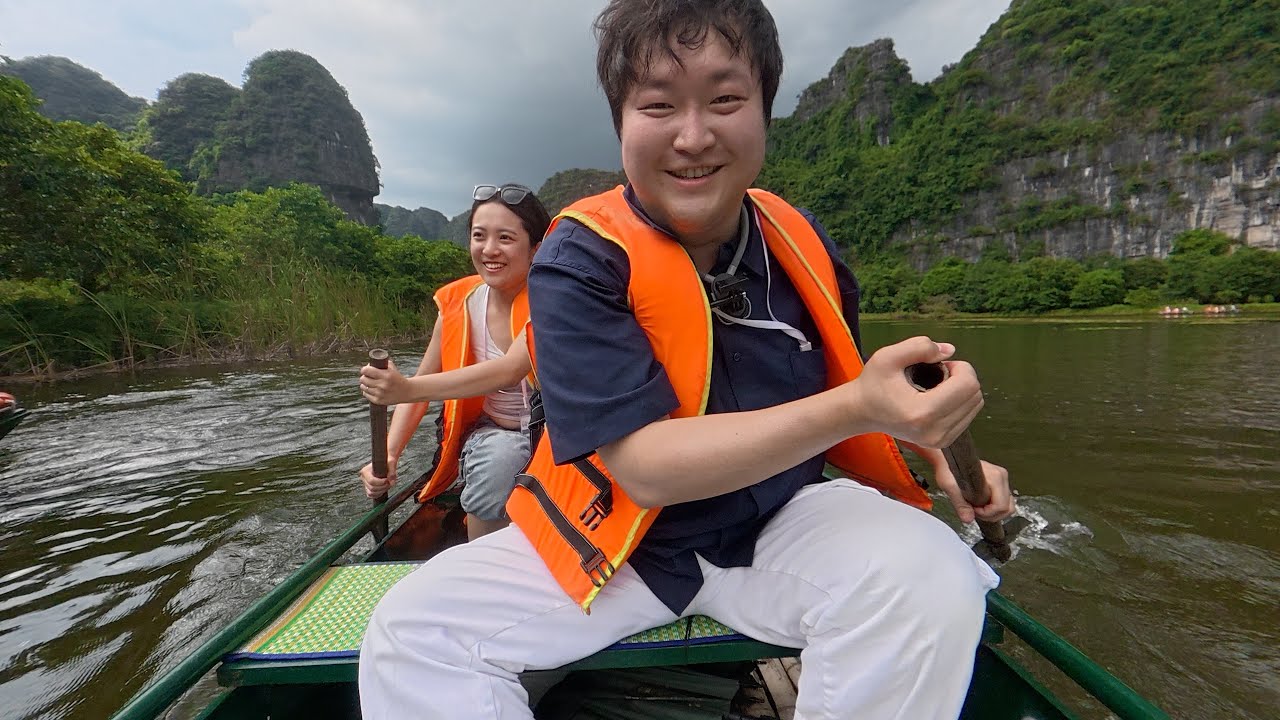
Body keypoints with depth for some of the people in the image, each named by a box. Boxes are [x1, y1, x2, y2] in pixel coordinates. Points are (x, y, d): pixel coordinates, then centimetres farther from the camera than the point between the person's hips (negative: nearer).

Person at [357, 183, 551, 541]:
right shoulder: (458, 302, -3)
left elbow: (511, 370, -33)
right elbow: (422, 382, -1)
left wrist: (408, 389, -43)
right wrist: (389, 454, -16)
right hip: (488, 433, 2)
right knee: (498, 457, -31)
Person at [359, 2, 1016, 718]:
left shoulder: (805, 249, -2)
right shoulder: (579, 262, -16)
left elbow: (833, 401, 13)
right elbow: (644, 465, -26)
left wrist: (933, 455, -6)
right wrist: (858, 408, -34)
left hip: (778, 526, 3)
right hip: (610, 542, -2)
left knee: (933, 577, -23)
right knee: (413, 631, -17)